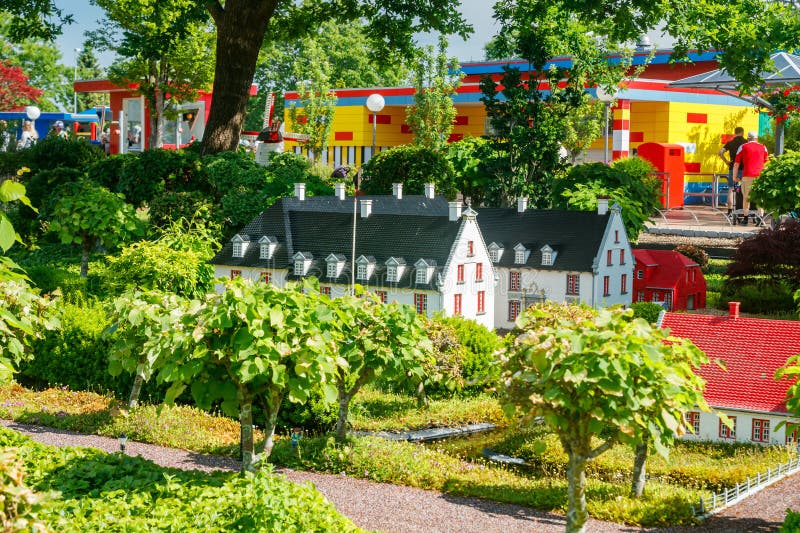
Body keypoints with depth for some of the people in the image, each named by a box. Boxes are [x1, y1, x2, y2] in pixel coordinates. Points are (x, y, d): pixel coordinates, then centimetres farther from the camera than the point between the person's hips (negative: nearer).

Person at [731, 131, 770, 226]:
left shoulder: (743, 147, 9)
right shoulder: (763, 147, 14)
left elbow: (736, 164, 7)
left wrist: (735, 177, 14)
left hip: (747, 175, -1)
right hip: (760, 175, 1)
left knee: (746, 197, 8)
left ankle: (745, 219, 8)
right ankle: (761, 217, -6)